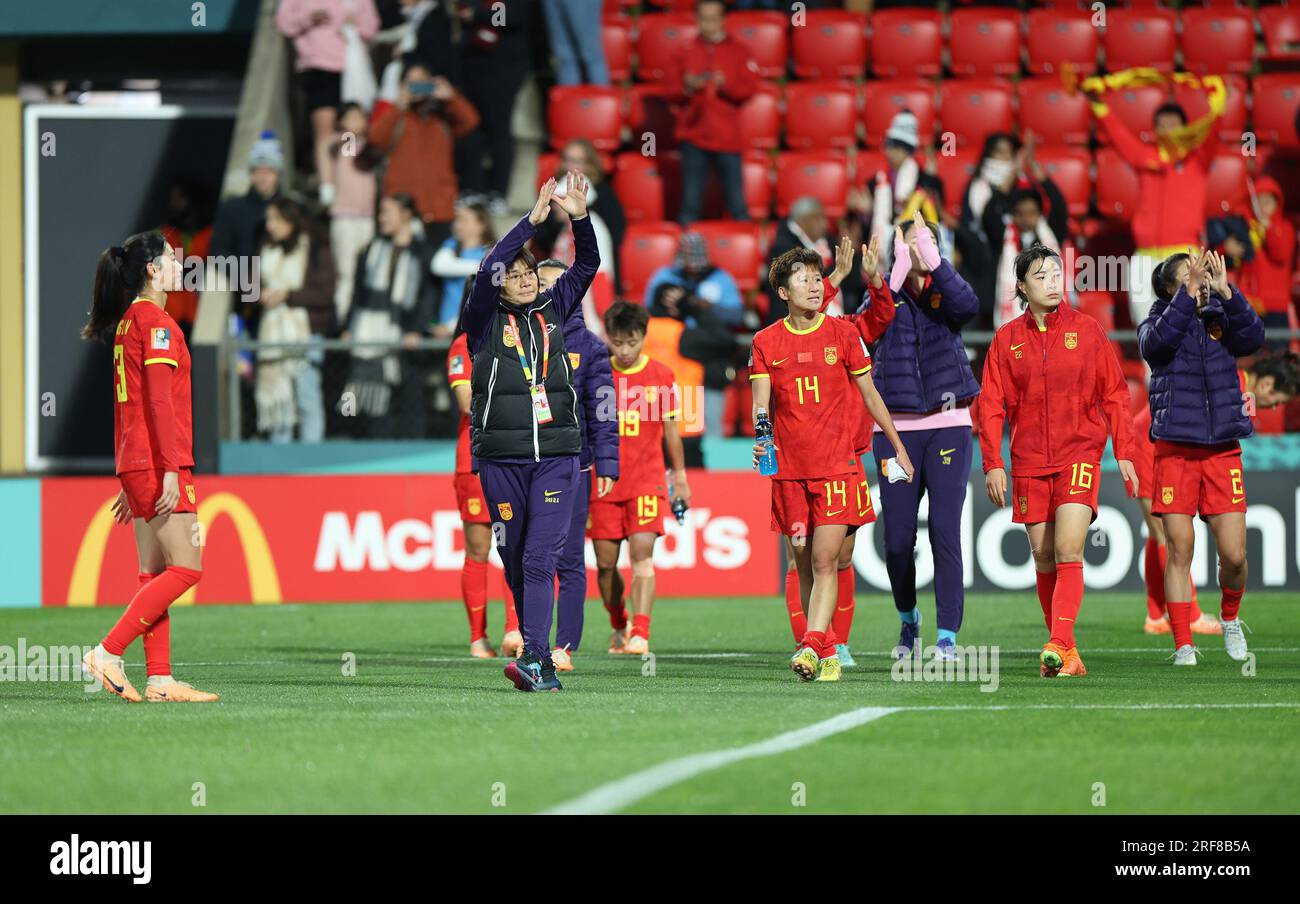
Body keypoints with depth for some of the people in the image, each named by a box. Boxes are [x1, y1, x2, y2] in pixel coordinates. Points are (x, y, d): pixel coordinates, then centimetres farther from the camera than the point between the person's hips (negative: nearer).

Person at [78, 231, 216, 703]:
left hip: (137, 467, 10)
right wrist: (169, 469, -21)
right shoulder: (156, 321, -11)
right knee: (185, 568, -9)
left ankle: (160, 680, 5)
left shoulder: (129, 321, 17)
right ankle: (108, 652, -14)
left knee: (154, 574, 7)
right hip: (158, 460, -10)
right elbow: (159, 401, -17)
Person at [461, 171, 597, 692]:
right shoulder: (486, 321, 2)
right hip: (502, 459, 0)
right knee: (516, 562, 5)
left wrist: (579, 218, -10)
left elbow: (586, 266, 7)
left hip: (556, 457, 0)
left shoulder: (553, 312, 11)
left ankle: (533, 659, -20)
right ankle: (543, 664, 15)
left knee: (540, 559, -12)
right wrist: (532, 220, -15)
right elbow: (487, 269, -13)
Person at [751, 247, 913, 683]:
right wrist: (761, 439, -25)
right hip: (789, 468, 2)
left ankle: (811, 646, -22)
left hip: (838, 463, -2)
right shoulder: (766, 342, 3)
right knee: (804, 564, 7)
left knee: (825, 560, -14)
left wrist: (898, 446, 16)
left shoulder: (843, 333, 2)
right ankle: (827, 654, 16)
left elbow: (869, 393, 11)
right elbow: (761, 403, -3)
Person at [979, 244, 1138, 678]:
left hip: (1080, 452, -2)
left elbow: (1114, 394, 7)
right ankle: (1067, 653, 13)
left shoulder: (1086, 330, 4)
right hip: (1029, 460, 2)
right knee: (1043, 556, 4)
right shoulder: (1007, 339, 6)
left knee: (1068, 550, -17)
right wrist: (993, 464, -2)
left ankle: (1059, 645, -23)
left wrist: (1123, 453, 3)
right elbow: (991, 404, 6)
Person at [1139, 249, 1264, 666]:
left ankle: (1230, 619, 25)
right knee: (1180, 551, -3)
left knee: (1234, 555, -4)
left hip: (1222, 448, 1)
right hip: (1176, 450, -1)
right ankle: (1183, 646, 4)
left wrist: (1225, 292, -21)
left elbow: (1253, 337, -11)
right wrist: (1189, 294, -23)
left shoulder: (1220, 320, 9)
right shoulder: (1158, 323, 5)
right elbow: (1158, 341, -18)